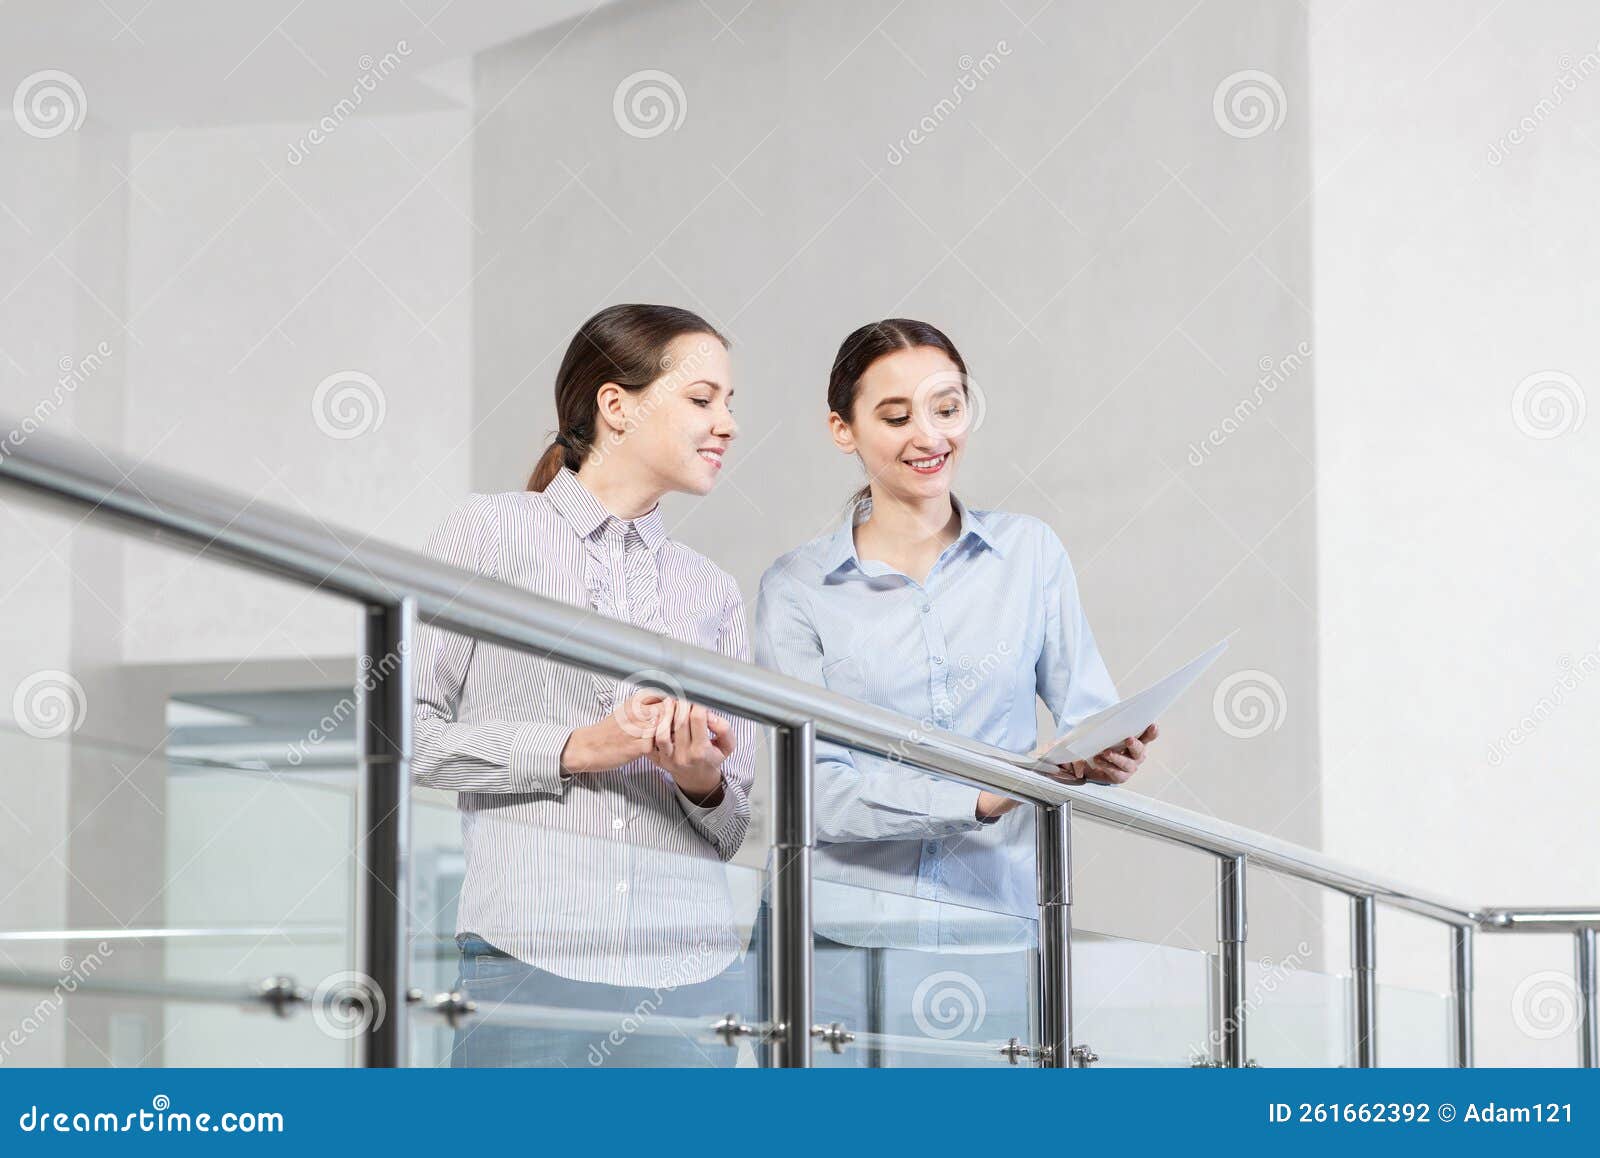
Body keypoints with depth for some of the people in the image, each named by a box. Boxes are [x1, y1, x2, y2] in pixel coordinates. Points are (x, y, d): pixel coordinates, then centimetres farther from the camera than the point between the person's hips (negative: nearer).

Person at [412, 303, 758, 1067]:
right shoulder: (490, 533, 6)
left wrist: (703, 778, -3)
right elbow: (409, 731, -2)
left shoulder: (711, 591, 19)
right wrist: (576, 749, -9)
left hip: (690, 970, 4)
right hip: (531, 958, -4)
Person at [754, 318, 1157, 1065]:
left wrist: (1108, 754, -16)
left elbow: (1086, 713, 9)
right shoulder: (796, 588, 4)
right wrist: (981, 800, -19)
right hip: (841, 941, -1)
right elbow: (817, 790, -6)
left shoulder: (1030, 553, 11)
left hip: (992, 939, 1)